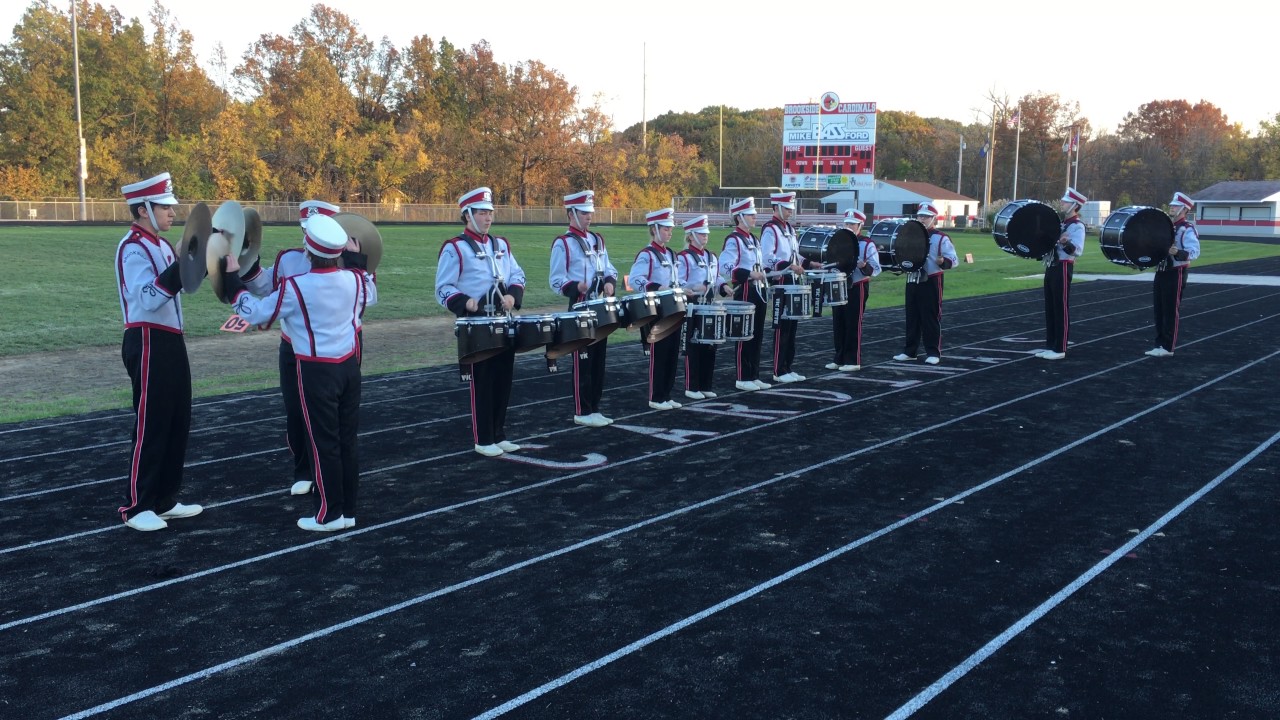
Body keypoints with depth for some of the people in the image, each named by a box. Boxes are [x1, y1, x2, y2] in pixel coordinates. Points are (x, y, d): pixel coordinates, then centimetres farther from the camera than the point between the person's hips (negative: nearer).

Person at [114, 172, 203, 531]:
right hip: (148, 344, -9)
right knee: (151, 425, -4)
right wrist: (184, 263, -33)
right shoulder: (133, 248, -15)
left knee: (177, 424, 12)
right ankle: (136, 506, 6)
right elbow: (148, 297, -27)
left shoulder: (161, 245, 14)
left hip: (170, 341, 9)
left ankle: (165, 500, 22)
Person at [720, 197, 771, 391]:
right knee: (745, 335, -4)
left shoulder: (754, 240, 17)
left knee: (757, 335, 11)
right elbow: (724, 267, -23)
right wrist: (749, 274, -26)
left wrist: (764, 273, 8)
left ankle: (754, 376, 17)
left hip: (758, 290, 9)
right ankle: (743, 379, 2)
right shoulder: (733, 240, -12)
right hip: (744, 291, -9)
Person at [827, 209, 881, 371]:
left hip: (857, 289, -6)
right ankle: (839, 359, 17)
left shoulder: (867, 245, -6)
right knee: (838, 325, 8)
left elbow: (876, 269, -9)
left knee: (853, 325, -3)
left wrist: (864, 266, -28)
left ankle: (853, 361, 2)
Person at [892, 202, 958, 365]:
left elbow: (953, 259, -12)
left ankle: (933, 353, 3)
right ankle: (909, 351, 16)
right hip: (912, 281, 6)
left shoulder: (941, 238, -6)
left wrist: (943, 262, -32)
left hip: (931, 282, -6)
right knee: (912, 317, 9)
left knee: (931, 317, -2)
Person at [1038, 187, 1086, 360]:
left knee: (1061, 308, -4)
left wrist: (1066, 243, -43)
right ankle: (1050, 345, 16)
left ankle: (1060, 349, -1)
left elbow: (1077, 250, -25)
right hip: (1051, 267, 9)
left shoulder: (1077, 226, -11)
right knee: (1049, 307, 10)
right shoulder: (1060, 222, 16)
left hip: (1063, 268, -9)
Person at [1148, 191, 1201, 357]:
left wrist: (1177, 252, -40)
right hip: (1161, 272, 8)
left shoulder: (1188, 228, -12)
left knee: (1171, 311, -3)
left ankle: (1168, 347, 2)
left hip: (1175, 273, -8)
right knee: (1159, 310, 10)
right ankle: (1159, 344, 16)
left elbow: (1195, 251, -23)